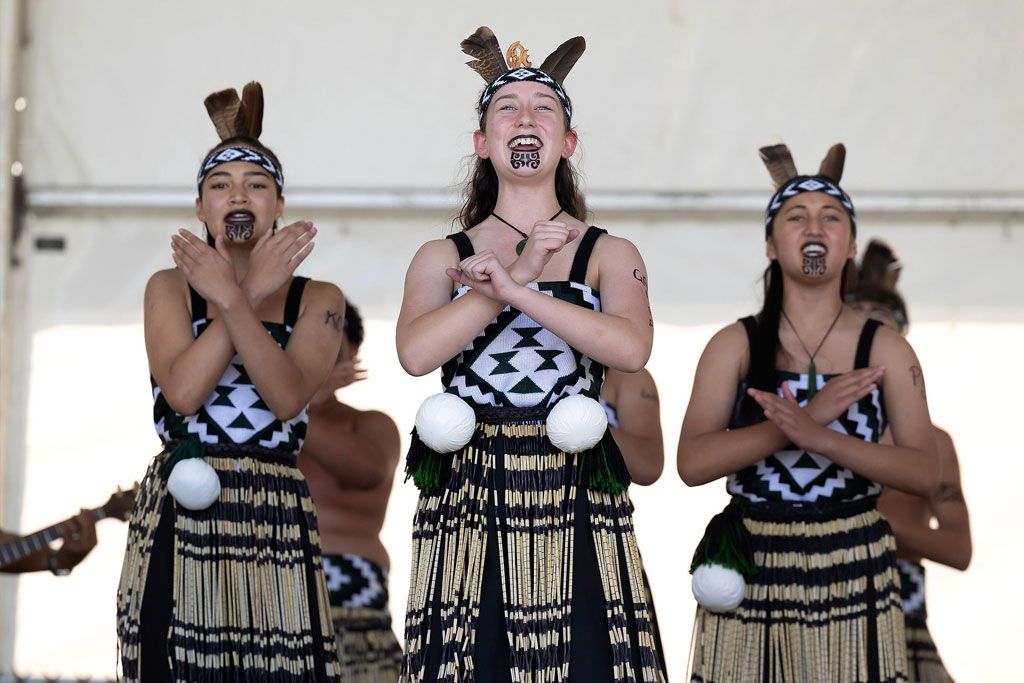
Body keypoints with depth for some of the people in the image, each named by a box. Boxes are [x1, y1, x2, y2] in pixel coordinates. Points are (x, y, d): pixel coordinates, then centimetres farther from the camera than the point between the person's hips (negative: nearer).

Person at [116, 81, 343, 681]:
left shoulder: (317, 300, 10)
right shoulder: (170, 287, 10)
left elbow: (288, 396, -9)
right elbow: (183, 391, -8)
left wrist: (231, 297, -16)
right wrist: (253, 290, -5)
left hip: (277, 524, 0)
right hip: (180, 520, 0)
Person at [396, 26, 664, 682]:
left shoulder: (609, 254, 10)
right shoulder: (442, 257, 12)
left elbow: (632, 347, -12)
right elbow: (416, 352, -8)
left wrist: (515, 291, -16)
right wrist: (517, 271, -8)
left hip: (577, 508, 0)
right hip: (468, 502, 1)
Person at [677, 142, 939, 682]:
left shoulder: (885, 350, 4)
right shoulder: (735, 345, 2)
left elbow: (925, 473, -6)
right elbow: (692, 463, -10)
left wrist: (821, 439, -22)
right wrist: (807, 419, -20)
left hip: (852, 572, 0)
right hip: (751, 570, 0)